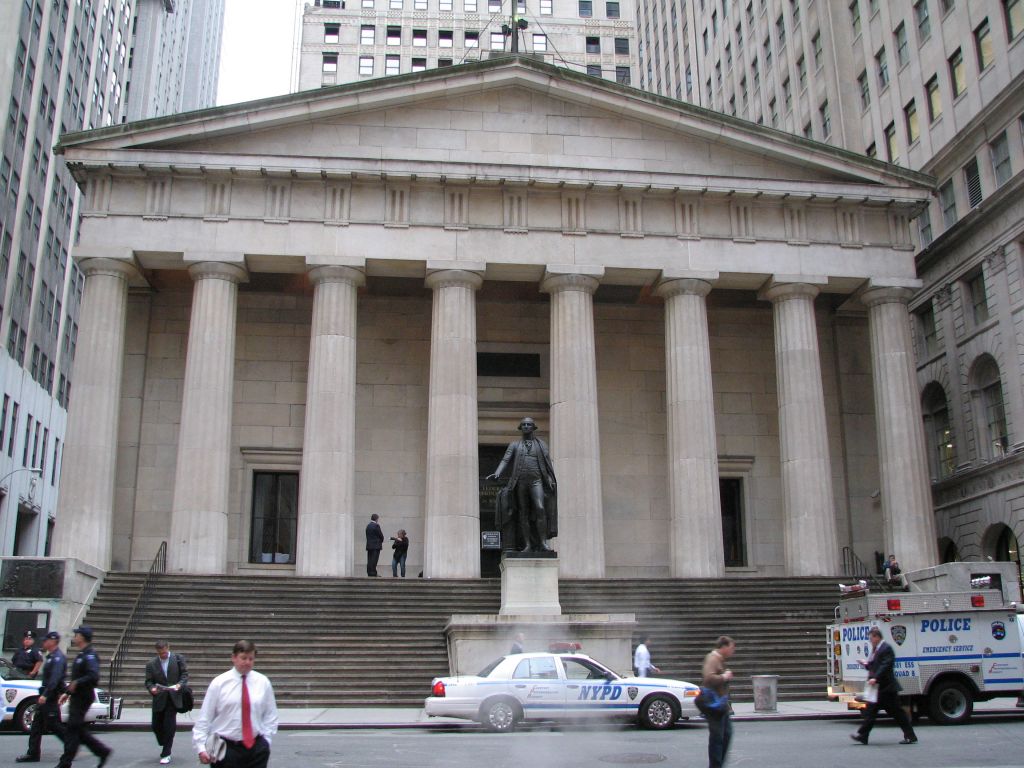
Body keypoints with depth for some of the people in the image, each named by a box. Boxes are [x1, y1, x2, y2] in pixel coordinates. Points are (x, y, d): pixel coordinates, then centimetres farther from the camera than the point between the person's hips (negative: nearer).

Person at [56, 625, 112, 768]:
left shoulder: (90, 656, -15)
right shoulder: (81, 655, 17)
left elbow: (94, 676, -28)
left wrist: (76, 683, -21)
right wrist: (68, 693, 21)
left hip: (83, 697, -10)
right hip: (77, 697, 10)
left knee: (72, 729, -6)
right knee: (79, 730, 10)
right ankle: (103, 751, 15)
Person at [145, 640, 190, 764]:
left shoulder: (178, 659, 0)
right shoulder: (151, 664, 2)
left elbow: (185, 674, 0)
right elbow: (148, 681, 1)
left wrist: (180, 684, -18)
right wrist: (152, 688, -21)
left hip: (173, 697, -3)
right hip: (159, 699, 3)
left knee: (169, 725, -8)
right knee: (156, 725, 8)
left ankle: (166, 754, 1)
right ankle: (165, 746, 34)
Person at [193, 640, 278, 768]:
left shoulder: (263, 682, 3)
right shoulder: (219, 682, -4)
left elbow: (270, 715, 9)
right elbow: (205, 717, -4)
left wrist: (266, 741, 0)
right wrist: (201, 747, -9)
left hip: (256, 747, 2)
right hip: (225, 747, -2)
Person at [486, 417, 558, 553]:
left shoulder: (540, 444, 15)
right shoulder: (514, 444, 15)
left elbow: (548, 462, 8)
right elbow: (505, 460, 3)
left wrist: (551, 480, -7)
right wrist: (497, 473, -15)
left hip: (536, 480, -1)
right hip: (520, 482, 1)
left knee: (540, 508, -18)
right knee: (523, 513, 0)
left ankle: (543, 543, -17)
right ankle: (528, 545, 1)